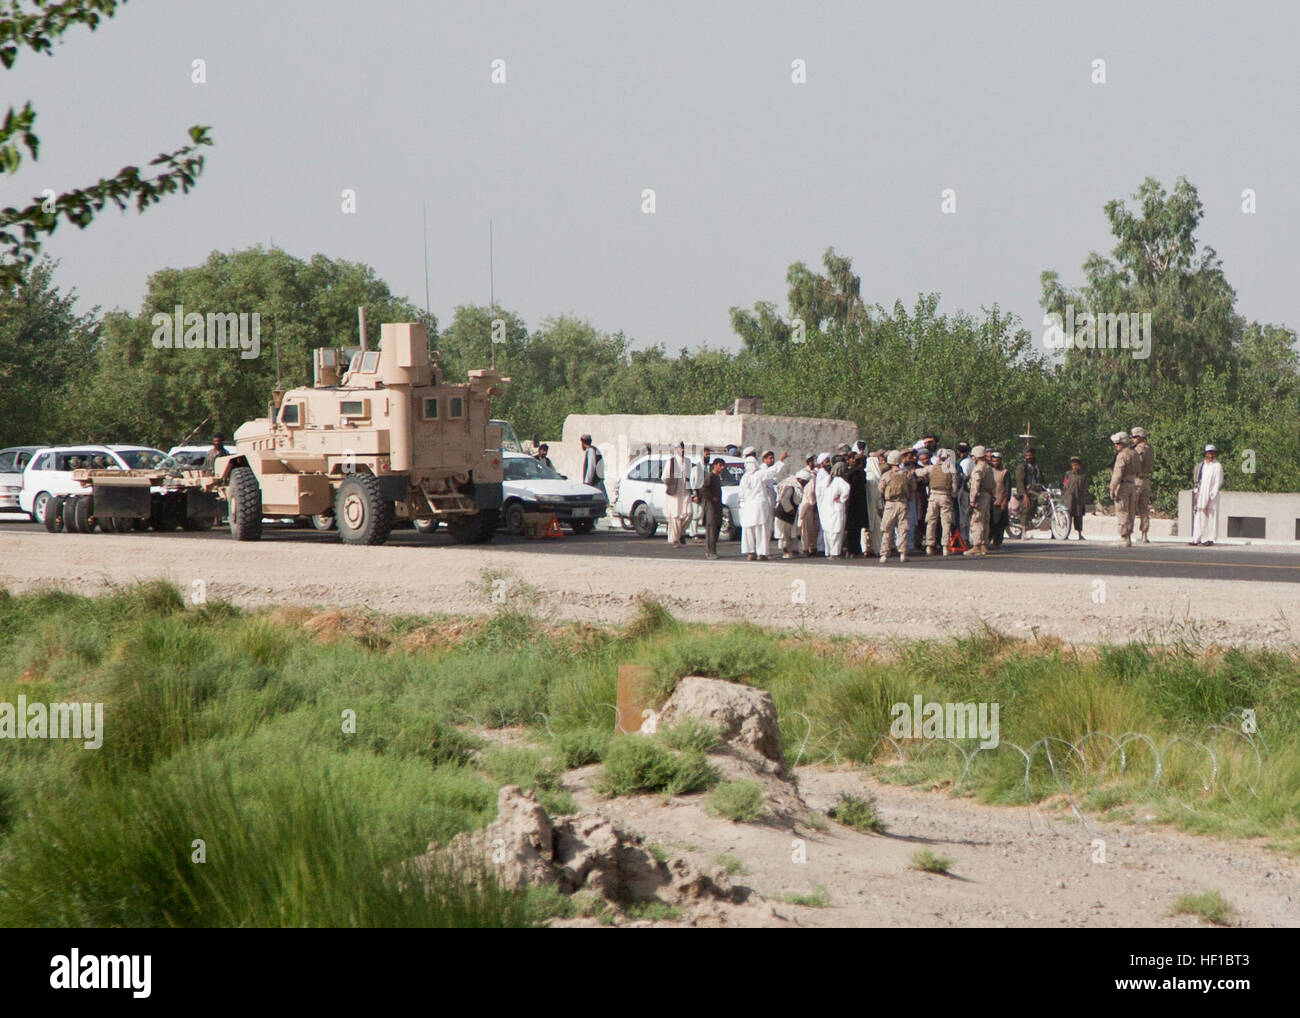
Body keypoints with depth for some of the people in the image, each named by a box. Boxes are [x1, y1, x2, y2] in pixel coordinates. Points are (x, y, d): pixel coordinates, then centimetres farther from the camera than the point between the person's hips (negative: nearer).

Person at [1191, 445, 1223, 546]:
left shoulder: (1217, 466, -2)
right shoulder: (1201, 465, 14)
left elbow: (1218, 482, -5)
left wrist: (1211, 495, -11)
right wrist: (1196, 492, 6)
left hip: (1211, 494, -5)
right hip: (1201, 494, 5)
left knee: (1211, 516, -5)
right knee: (1199, 516, 1)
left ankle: (1211, 539, -2)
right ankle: (1197, 539, 1)